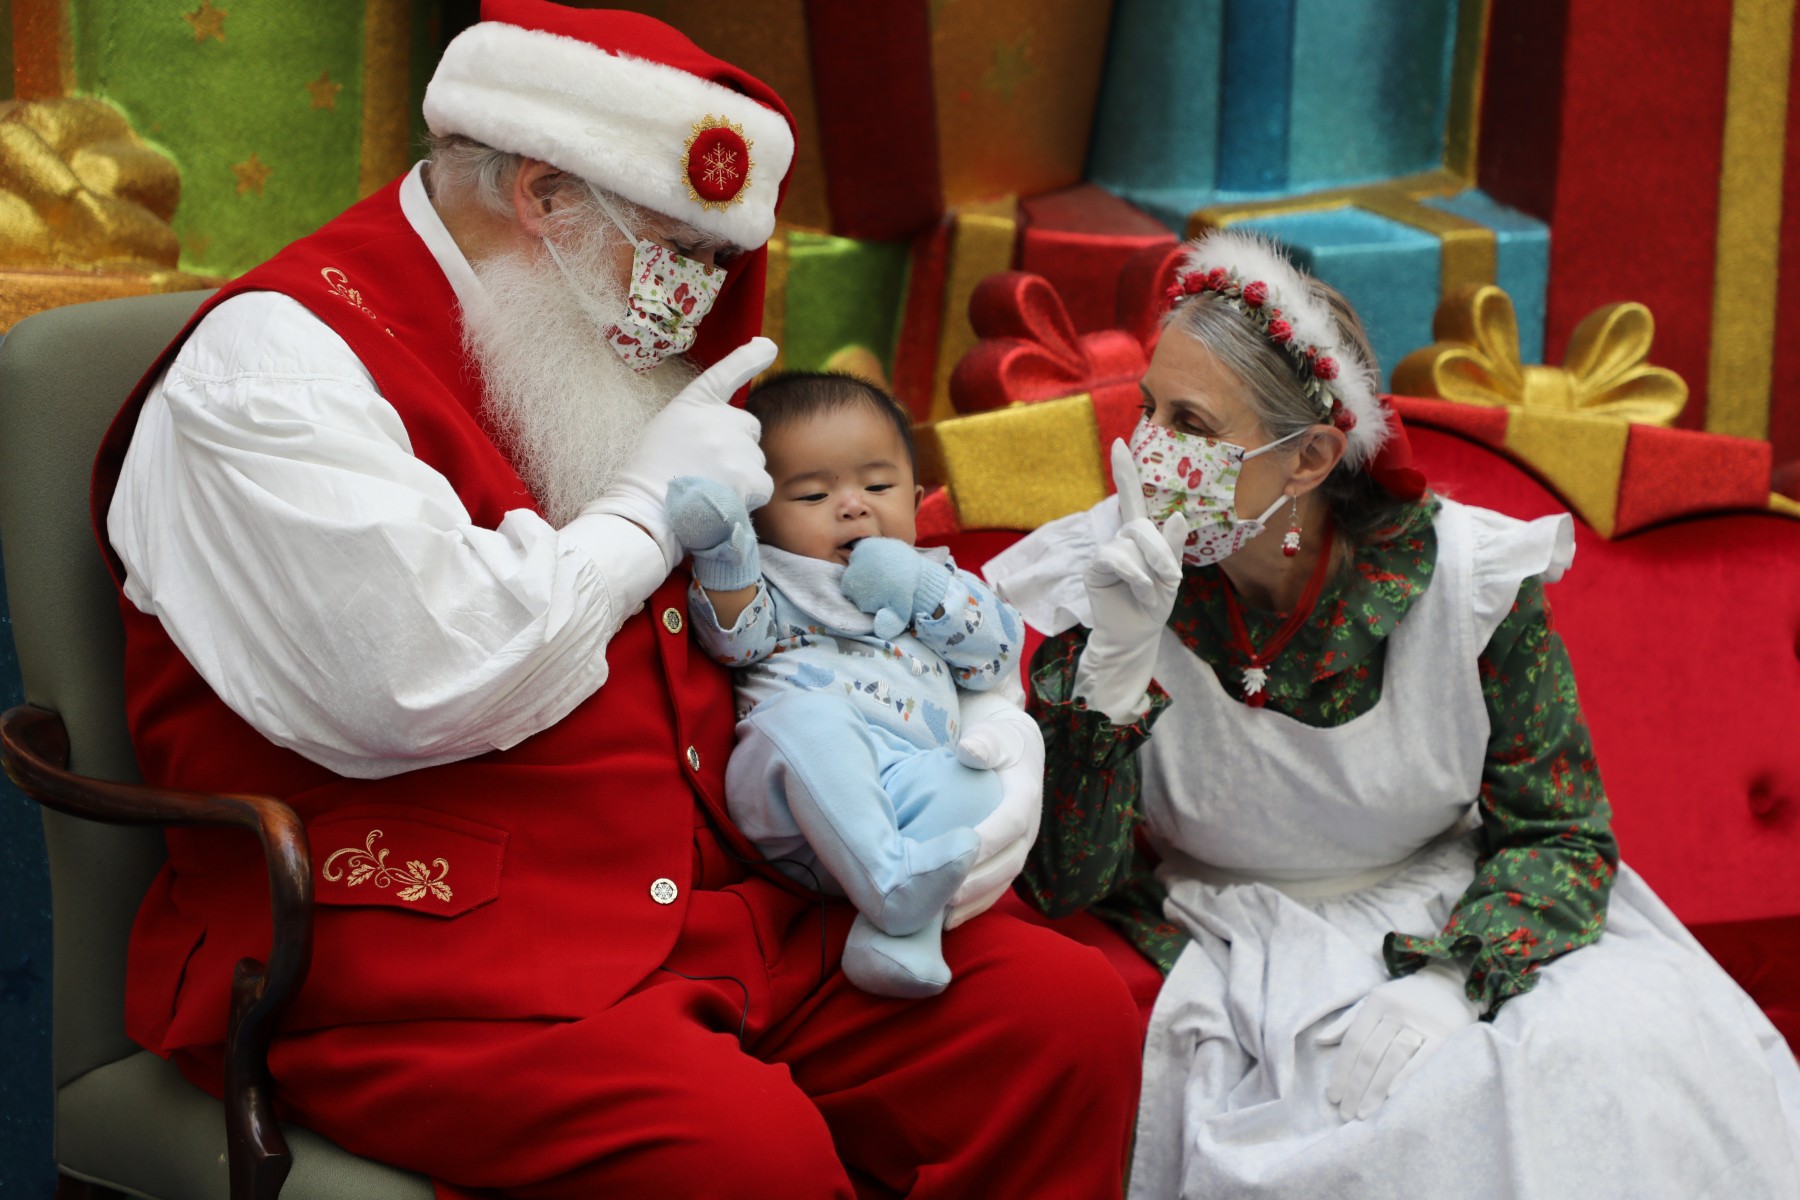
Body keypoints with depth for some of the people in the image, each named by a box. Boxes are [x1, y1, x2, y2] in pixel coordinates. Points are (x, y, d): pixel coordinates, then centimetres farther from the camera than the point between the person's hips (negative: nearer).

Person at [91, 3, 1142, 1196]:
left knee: (1071, 1016, -7)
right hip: (420, 961, -8)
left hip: (717, 908, 8)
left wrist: (994, 752, 4)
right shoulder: (277, 357, -7)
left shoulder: (605, 365, 19)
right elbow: (419, 683, -24)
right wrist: (647, 510, -8)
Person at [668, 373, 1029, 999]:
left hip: (913, 775, 3)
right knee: (810, 718, -37)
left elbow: (998, 655, 20)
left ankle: (898, 934, -42)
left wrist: (924, 589, 8)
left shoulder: (939, 579, 33)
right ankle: (887, 884, -46)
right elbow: (736, 636, 3)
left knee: (975, 786, -30)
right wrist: (724, 550, -12)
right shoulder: (772, 576, 24)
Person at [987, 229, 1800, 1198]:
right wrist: (1116, 662, -24)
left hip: (1458, 926, 1)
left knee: (1603, 1056, -28)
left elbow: (1559, 830, -3)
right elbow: (1061, 881, -10)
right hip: (1234, 957, -1)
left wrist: (1452, 982, -22)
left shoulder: (1467, 578, -10)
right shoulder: (1098, 580, -9)